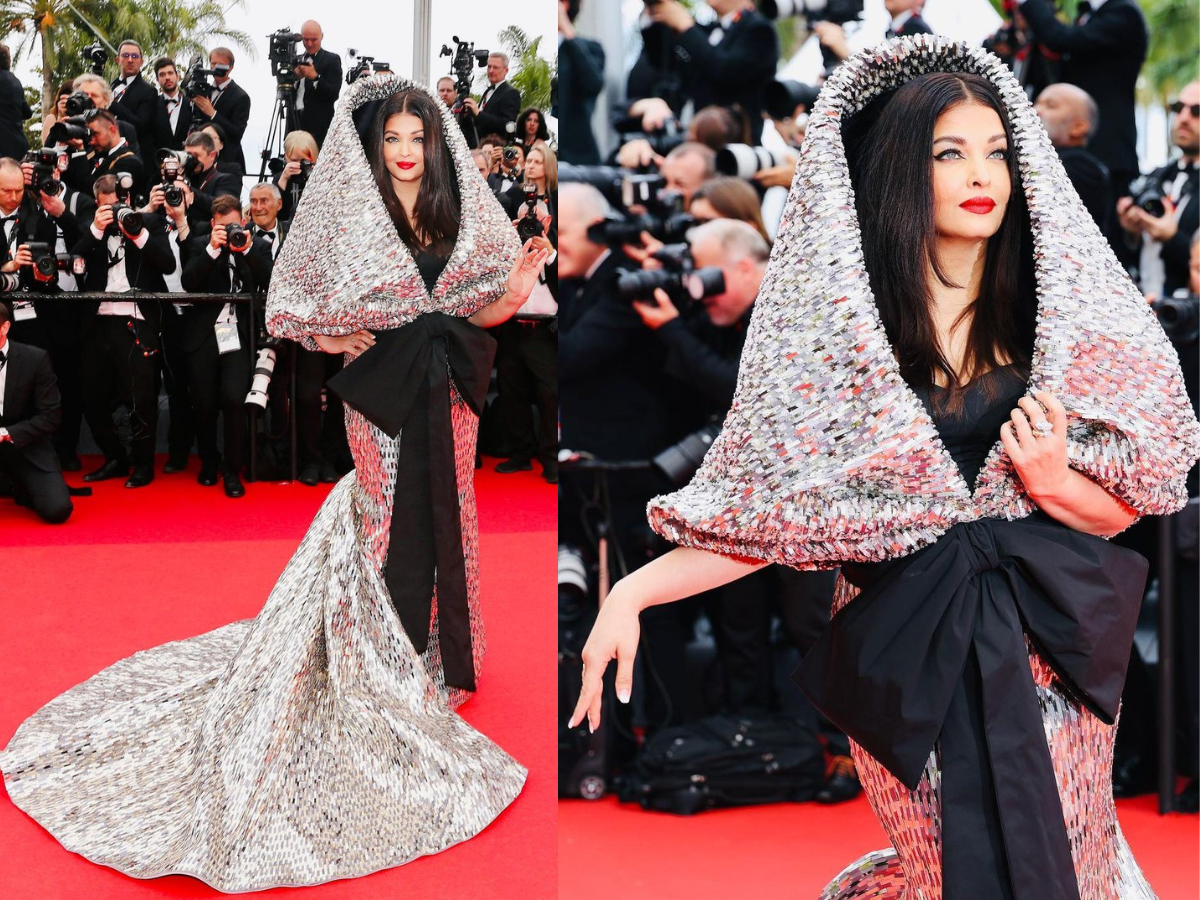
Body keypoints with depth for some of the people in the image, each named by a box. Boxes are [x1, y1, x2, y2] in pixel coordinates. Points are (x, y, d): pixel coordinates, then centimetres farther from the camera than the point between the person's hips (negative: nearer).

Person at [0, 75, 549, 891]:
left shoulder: (457, 218, 4)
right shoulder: (351, 219, -6)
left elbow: (475, 311, 6)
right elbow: (305, 312, -2)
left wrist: (515, 295, -13)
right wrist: (335, 341, -20)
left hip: (448, 396, 4)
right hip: (384, 400, -4)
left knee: (446, 520, 11)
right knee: (391, 525, 1)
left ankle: (440, 660, 27)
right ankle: (391, 667, 13)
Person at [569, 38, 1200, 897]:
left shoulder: (1066, 311, -2)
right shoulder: (841, 331, -5)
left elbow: (1122, 510, 4)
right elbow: (777, 511, -6)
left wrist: (1053, 483, -17)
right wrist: (633, 591, -18)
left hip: (1050, 648, 2)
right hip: (910, 657, -2)